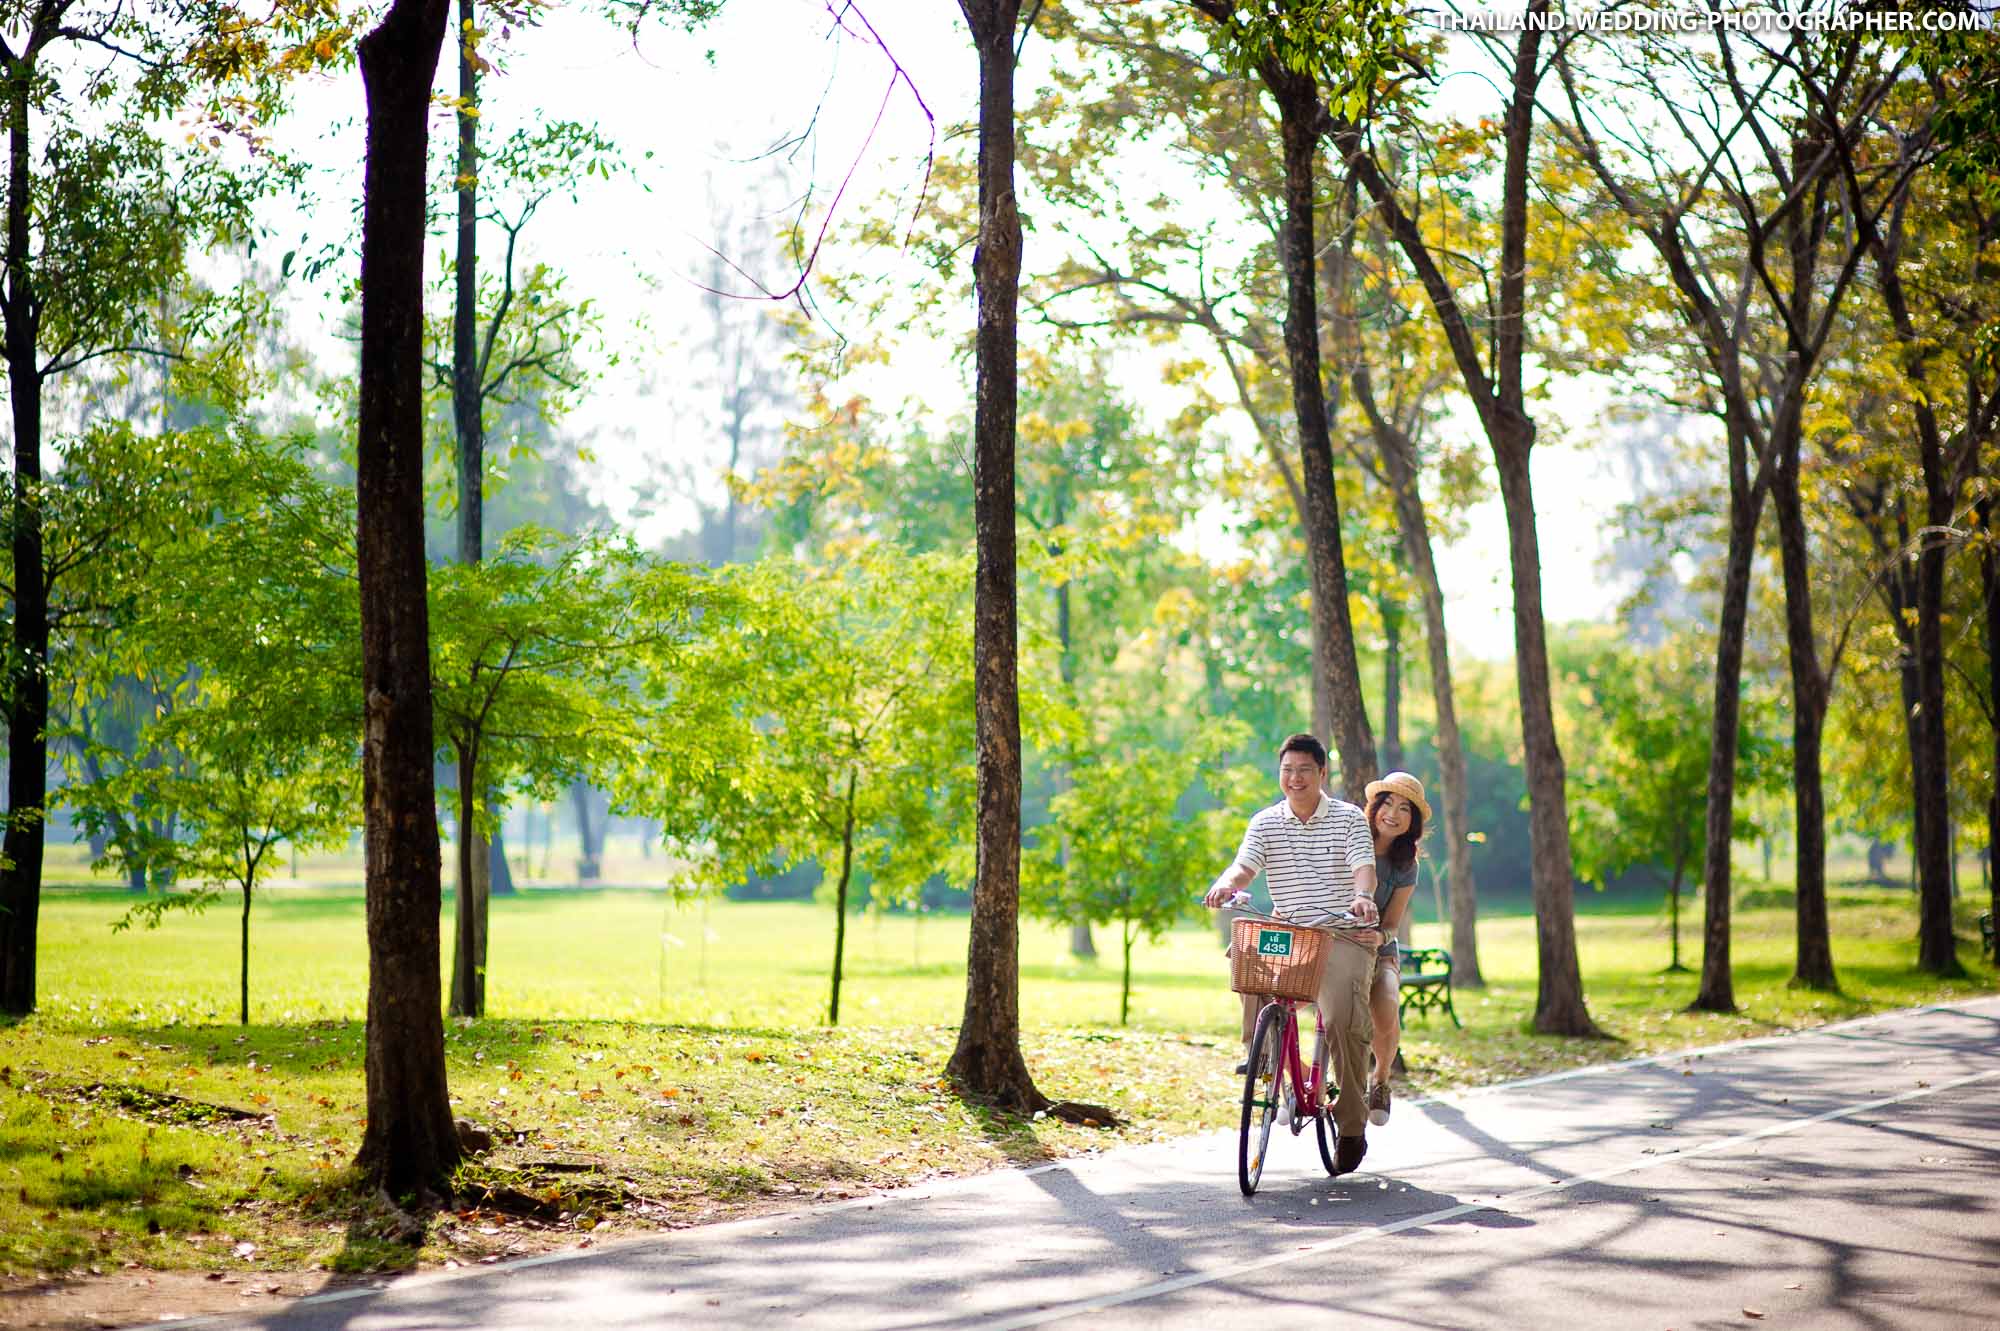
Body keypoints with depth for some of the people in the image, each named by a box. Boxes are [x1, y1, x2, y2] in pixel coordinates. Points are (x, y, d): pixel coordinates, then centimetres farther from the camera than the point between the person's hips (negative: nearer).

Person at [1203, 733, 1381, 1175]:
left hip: (1344, 935, -3)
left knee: (1343, 1021, -22)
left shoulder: (1349, 818, 0)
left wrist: (1363, 896, -38)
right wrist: (1225, 886, -32)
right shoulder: (1265, 823, 7)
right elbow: (1243, 867, -7)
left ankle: (1352, 1128, -9)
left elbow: (1364, 866, -14)